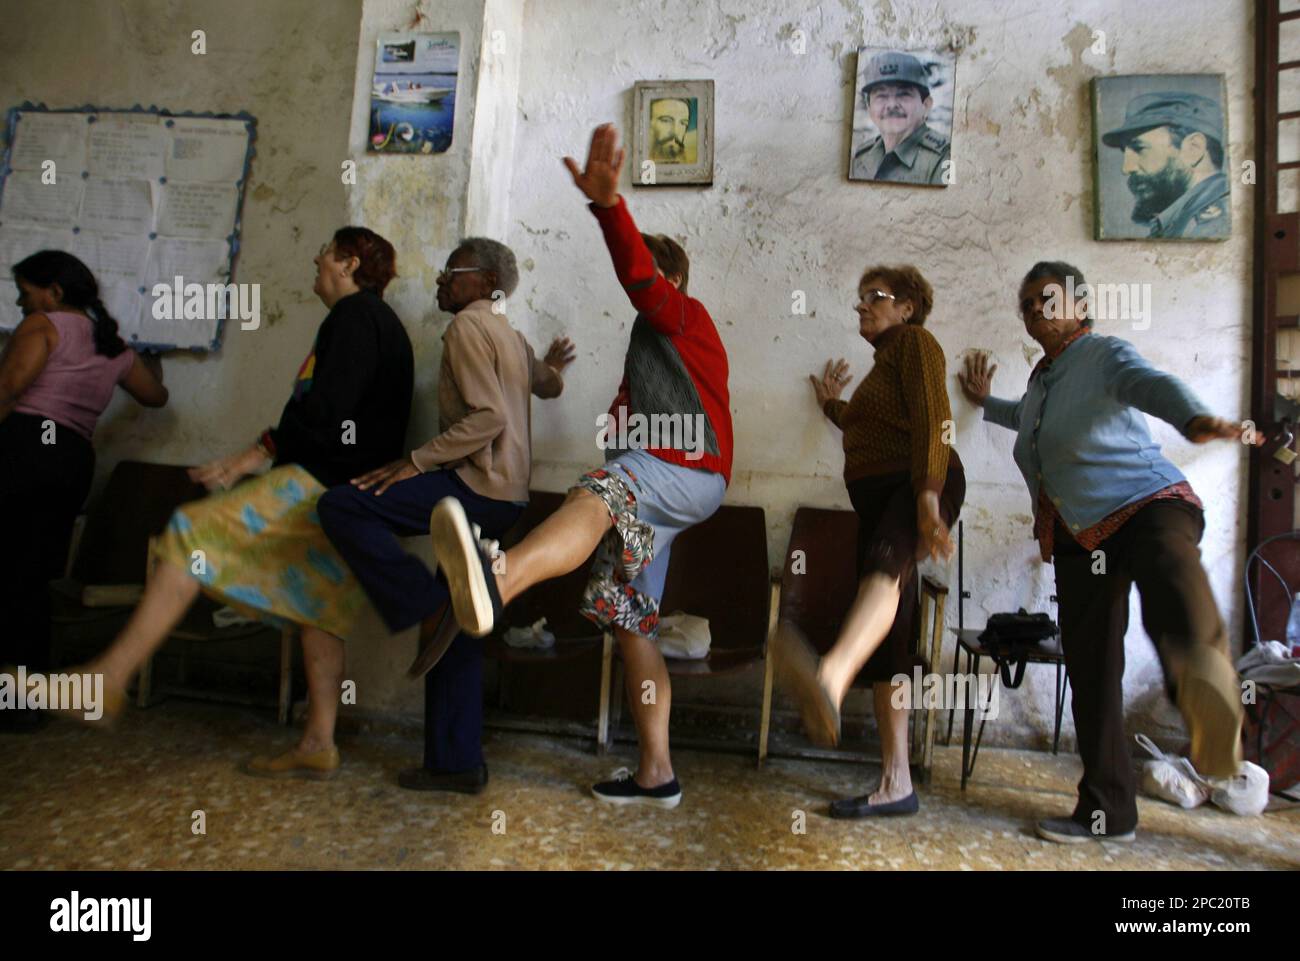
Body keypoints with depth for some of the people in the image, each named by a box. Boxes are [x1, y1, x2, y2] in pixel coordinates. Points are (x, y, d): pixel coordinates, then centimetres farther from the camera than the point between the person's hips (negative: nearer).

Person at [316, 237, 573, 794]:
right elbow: (549, 385, 37)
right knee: (457, 635, 10)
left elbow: (488, 415, -19)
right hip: (501, 497, 10)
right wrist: (549, 366, 55)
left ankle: (432, 607, -18)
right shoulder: (510, 336, 21)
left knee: (340, 507, -18)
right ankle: (456, 763, 14)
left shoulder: (468, 325, -7)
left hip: (478, 487, -10)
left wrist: (417, 462, -19)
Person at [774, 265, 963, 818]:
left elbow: (932, 419, -13)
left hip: (918, 487, -9)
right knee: (885, 641, 2)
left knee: (884, 564, -40)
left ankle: (830, 680, -72)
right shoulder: (885, 361, 31)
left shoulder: (915, 341, 4)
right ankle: (896, 785, 5)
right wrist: (832, 407, 49)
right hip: (881, 497, 10)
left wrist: (928, 496, -26)